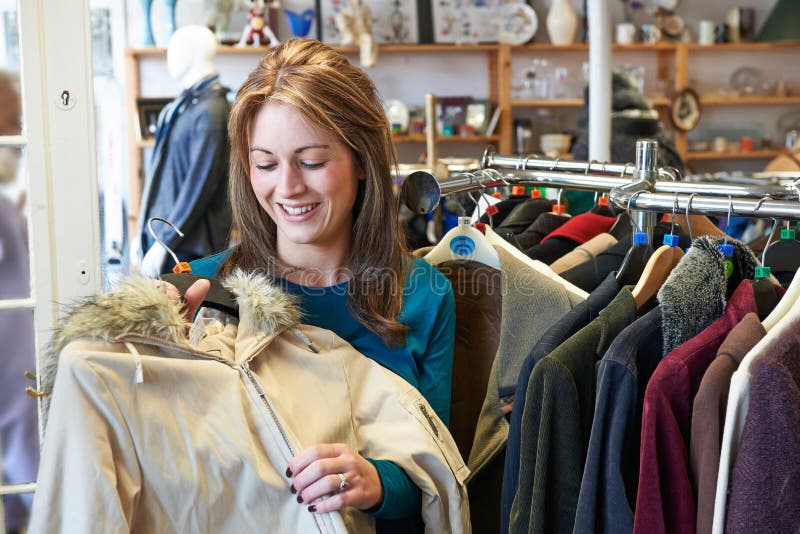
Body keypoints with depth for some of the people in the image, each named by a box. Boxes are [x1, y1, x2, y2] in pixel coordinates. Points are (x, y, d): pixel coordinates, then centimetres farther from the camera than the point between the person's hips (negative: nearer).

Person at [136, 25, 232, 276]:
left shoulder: (209, 112, -15)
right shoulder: (180, 106, 15)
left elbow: (200, 186, -19)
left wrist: (163, 243, -18)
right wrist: (144, 232, 18)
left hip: (188, 246, -9)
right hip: (160, 235, 9)